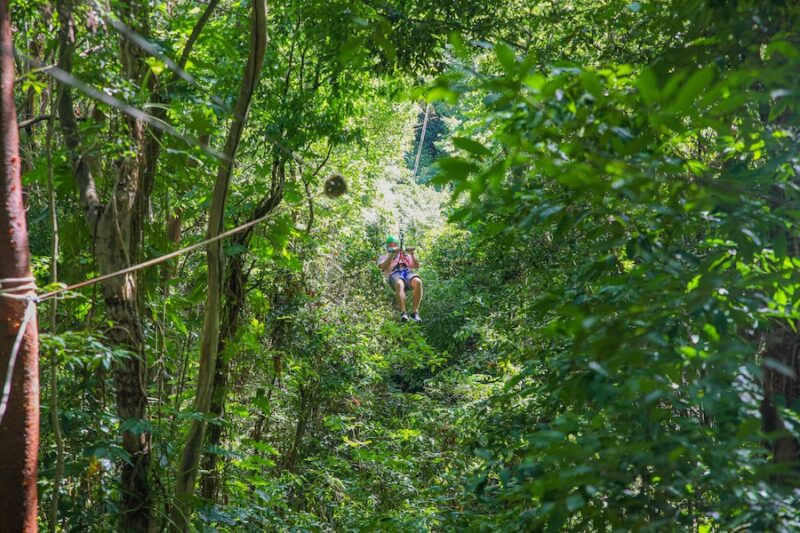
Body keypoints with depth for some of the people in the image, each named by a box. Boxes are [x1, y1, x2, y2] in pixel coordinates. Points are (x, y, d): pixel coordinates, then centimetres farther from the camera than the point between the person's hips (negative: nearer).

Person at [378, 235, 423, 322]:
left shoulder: (406, 255, 35)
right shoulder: (383, 257, 30)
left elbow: (417, 266, 20)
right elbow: (384, 267, 5)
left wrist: (412, 254, 5)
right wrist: (392, 254, -4)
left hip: (408, 272, 2)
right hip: (394, 275, -2)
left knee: (418, 282, -35)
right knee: (399, 284, -41)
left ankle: (415, 312, -33)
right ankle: (403, 313, -44)